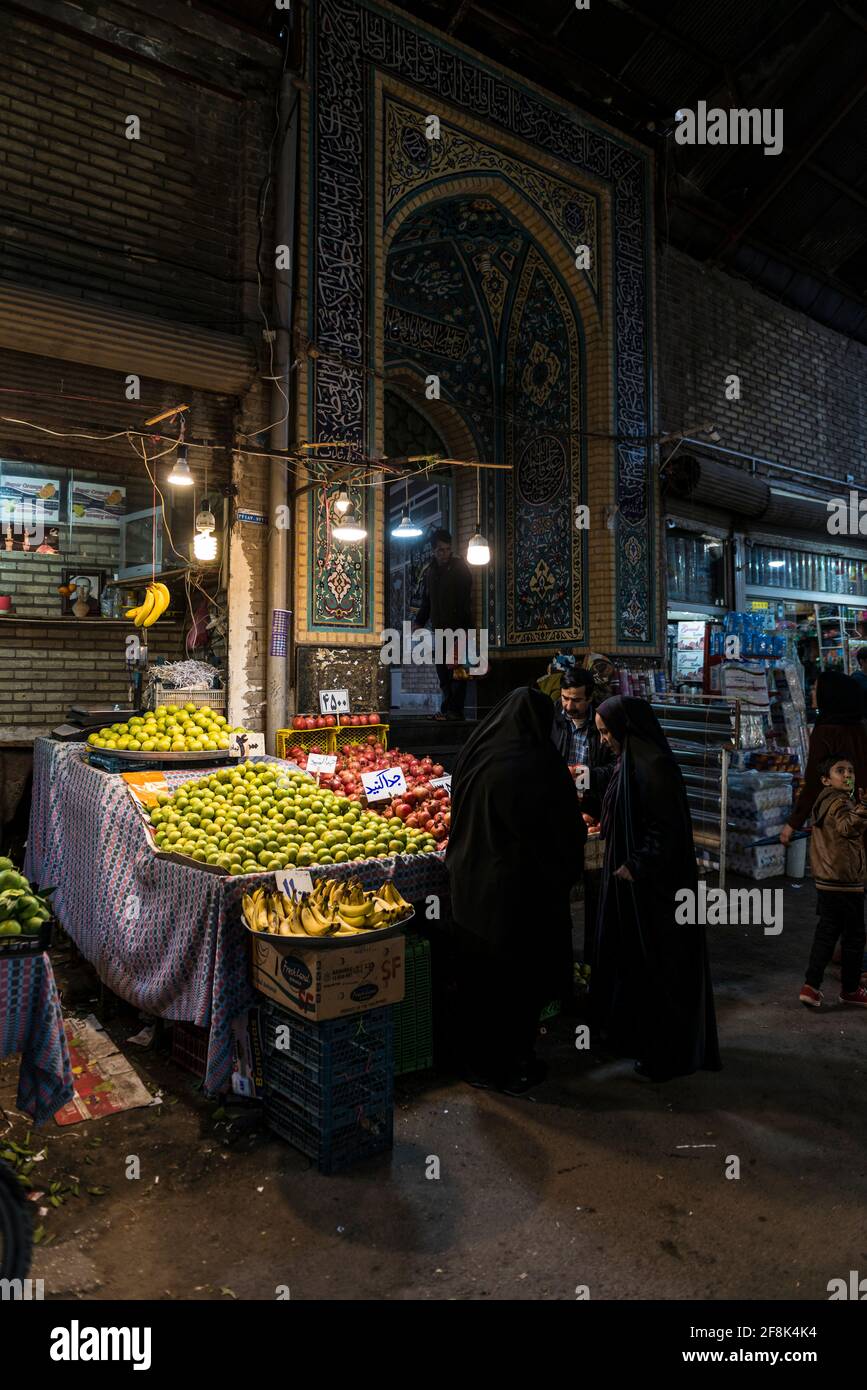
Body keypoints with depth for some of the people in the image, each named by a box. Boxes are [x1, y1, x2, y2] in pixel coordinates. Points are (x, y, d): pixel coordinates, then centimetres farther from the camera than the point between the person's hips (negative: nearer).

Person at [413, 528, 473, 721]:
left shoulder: (460, 568, -1)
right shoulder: (429, 572, 14)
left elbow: (465, 599, -9)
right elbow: (426, 602, 21)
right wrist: (419, 622, 9)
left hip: (458, 627, -5)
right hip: (439, 629, 6)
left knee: (455, 669, -8)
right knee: (443, 671, 5)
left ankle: (454, 710, -7)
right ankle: (447, 709, 10)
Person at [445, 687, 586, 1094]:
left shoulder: (474, 755, -2)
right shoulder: (538, 763, -18)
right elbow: (566, 829, -10)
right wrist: (565, 872, 6)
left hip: (471, 885, 6)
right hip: (521, 891, -5)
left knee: (477, 976, 16)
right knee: (521, 977, 10)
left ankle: (478, 1063, 31)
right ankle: (515, 1067, 23)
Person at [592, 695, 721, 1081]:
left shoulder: (654, 766, -22)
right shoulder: (631, 761, 8)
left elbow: (667, 829, -23)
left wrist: (636, 867, -19)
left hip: (653, 887, -10)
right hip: (632, 877, 10)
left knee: (658, 966, 3)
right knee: (634, 959, 19)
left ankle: (667, 1053, 18)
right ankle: (637, 1033, 34)